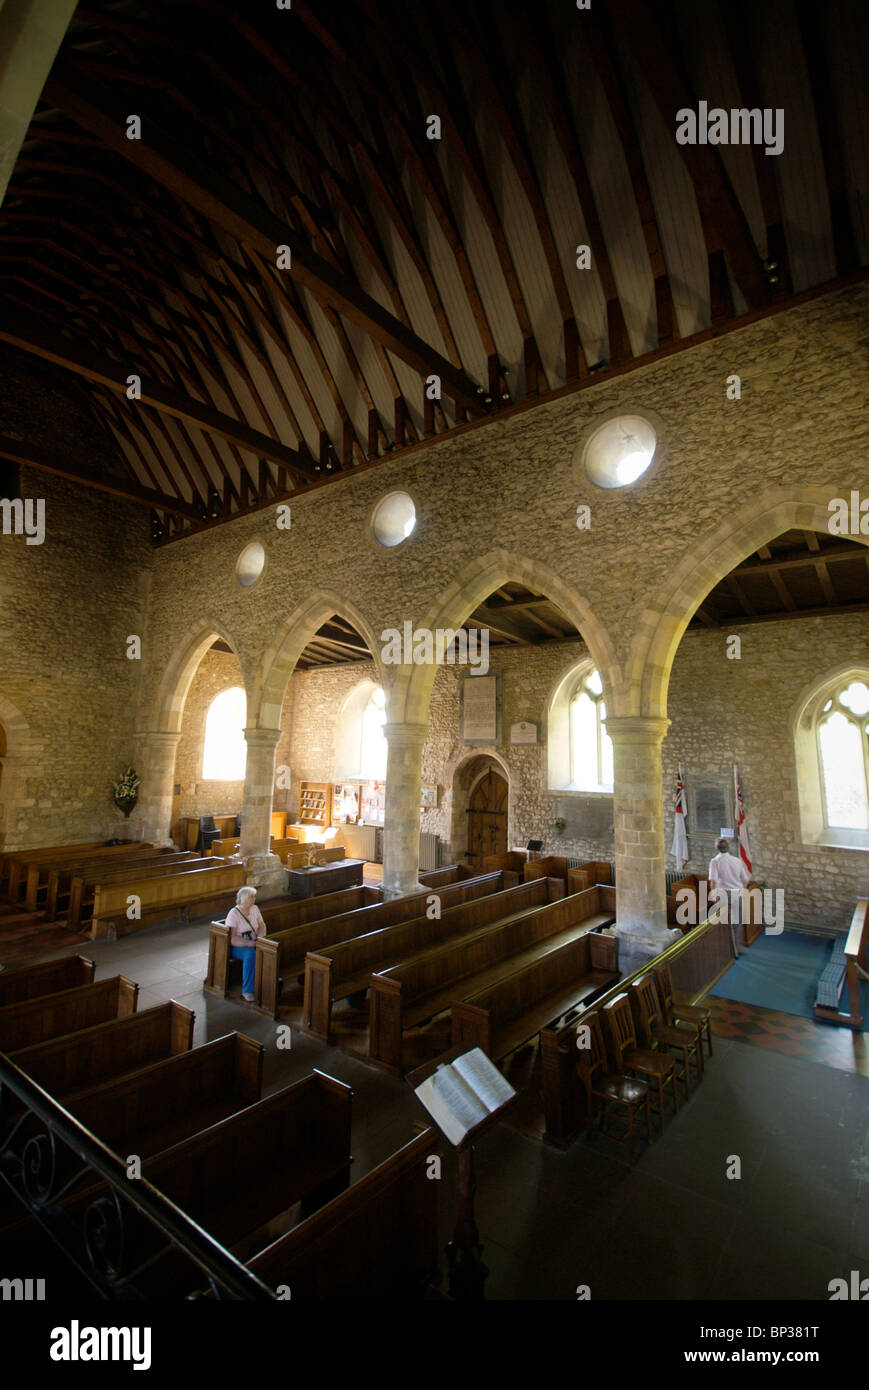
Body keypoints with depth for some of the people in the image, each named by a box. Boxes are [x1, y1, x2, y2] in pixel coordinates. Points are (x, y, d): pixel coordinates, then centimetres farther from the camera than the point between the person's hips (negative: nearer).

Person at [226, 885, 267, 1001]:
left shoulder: (254, 909, 6)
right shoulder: (233, 913, -13)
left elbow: (262, 926, 13)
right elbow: (232, 938, -18)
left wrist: (260, 938, -8)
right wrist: (249, 943, -27)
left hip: (253, 944, 5)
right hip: (237, 947, -5)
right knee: (251, 953, -37)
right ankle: (247, 991, -27)